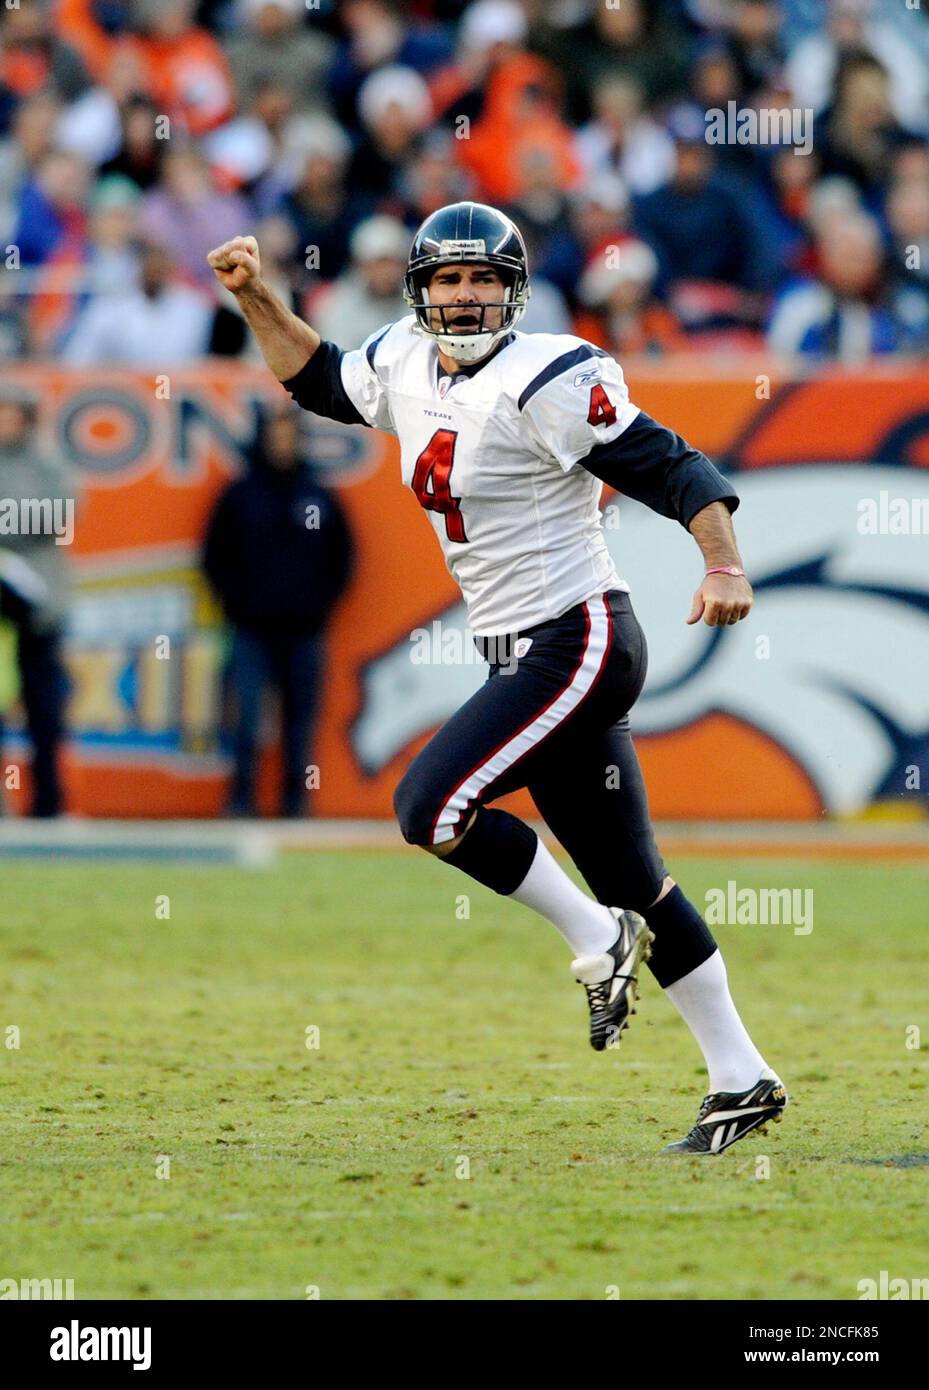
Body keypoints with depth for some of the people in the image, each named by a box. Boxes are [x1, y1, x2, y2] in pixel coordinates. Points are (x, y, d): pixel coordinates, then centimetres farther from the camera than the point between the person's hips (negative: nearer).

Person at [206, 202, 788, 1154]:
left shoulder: (547, 382, -15)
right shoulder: (404, 367, 8)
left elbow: (672, 470, -17)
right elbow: (318, 381, 29)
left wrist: (723, 566, -30)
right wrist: (254, 297, 19)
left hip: (580, 641, -8)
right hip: (525, 655, 9)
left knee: (429, 805, -17)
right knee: (632, 880, 10)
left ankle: (598, 936, -2)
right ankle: (740, 1077, 15)